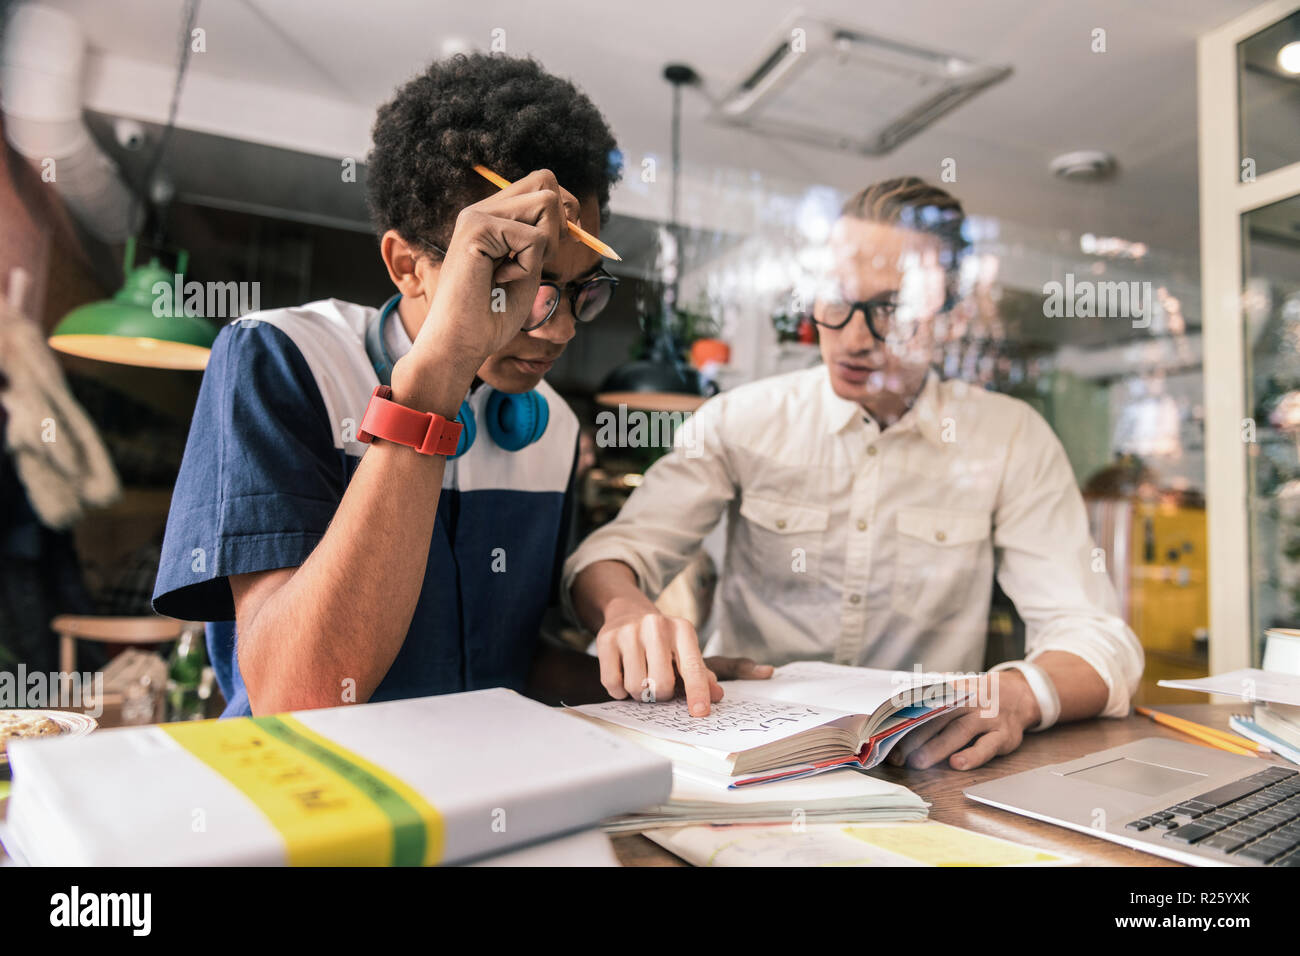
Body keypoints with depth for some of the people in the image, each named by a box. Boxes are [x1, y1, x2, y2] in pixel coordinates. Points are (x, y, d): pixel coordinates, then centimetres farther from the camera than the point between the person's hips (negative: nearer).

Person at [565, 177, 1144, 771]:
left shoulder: (1012, 439, 0)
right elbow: (616, 550, -5)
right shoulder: (741, 420, 0)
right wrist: (625, 607, -30)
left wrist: (1018, 695, -29)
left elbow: (1098, 639, -6)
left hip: (923, 761, 2)